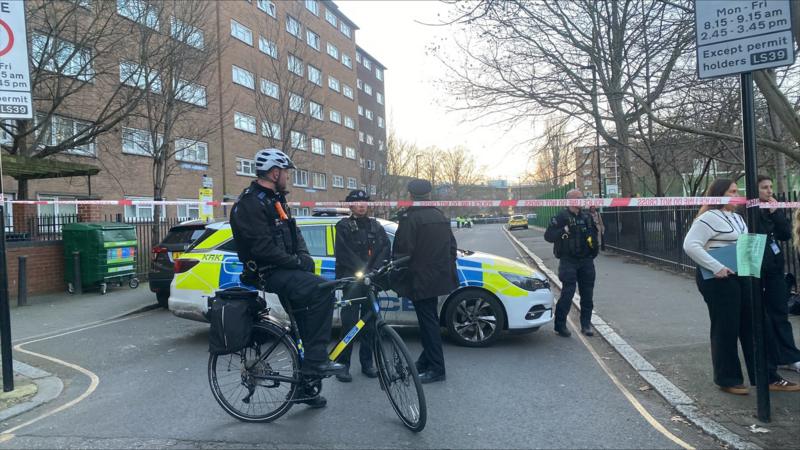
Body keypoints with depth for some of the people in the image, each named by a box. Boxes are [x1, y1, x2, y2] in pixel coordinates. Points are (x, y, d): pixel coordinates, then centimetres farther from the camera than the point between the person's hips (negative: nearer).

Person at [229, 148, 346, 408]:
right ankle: (315, 361, -21)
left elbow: (293, 232, 16)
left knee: (305, 323, 9)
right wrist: (296, 263, -17)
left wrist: (304, 257, -2)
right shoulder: (250, 204, -14)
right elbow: (264, 248, -23)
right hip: (269, 273, -10)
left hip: (286, 269, 10)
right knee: (322, 290, -28)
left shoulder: (275, 199, 17)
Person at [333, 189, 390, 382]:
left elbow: (385, 249, 4)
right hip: (350, 278, -4)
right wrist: (362, 271, -18)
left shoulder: (375, 226, 15)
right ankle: (343, 364, 2)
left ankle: (366, 362, 16)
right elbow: (344, 254, -7)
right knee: (349, 322, -6)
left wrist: (374, 271, -12)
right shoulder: (343, 226, 4)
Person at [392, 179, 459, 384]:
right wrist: (448, 268, 23)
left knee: (428, 322, -2)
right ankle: (426, 361, 29)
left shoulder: (409, 217, -14)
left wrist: (396, 276, -8)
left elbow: (402, 251, -18)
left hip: (420, 279, -8)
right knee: (429, 319, 17)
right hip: (438, 276, 8)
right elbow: (452, 246, 15)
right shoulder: (440, 216, 11)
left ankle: (436, 369, 3)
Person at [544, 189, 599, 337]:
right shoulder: (561, 217, -4)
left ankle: (586, 324, 18)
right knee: (568, 293, -9)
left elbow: (594, 233, 27)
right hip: (568, 260, -5)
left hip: (586, 260, 5)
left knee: (587, 293, 7)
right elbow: (548, 236, -8)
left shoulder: (587, 217, 12)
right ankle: (560, 325, 2)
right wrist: (563, 231, -23)